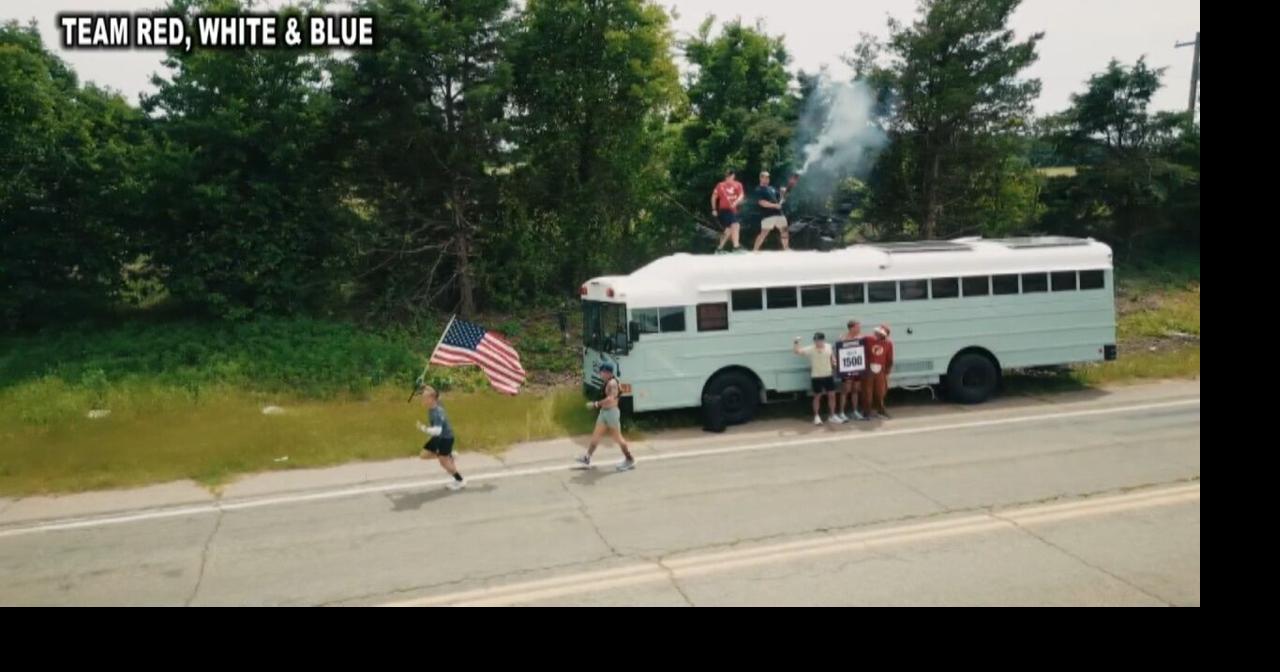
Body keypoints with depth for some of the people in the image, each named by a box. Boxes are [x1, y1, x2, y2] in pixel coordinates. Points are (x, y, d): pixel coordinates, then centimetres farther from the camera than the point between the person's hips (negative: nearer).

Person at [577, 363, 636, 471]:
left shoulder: (612, 383, -20)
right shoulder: (608, 382, 10)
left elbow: (610, 399, -31)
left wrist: (595, 404, -28)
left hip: (611, 412, -10)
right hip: (604, 412, 10)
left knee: (617, 437, -1)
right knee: (596, 435, 10)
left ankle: (629, 460, 10)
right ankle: (587, 458, 16)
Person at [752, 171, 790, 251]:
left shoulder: (772, 189, 21)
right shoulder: (759, 190, -3)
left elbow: (780, 199, 28)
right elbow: (762, 202, -15)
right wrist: (774, 205, -17)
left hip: (778, 213, 7)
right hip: (768, 215, -7)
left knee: (784, 230, 10)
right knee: (764, 233, -12)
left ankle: (786, 248, 21)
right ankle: (755, 250, -7)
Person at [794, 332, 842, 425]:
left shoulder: (829, 347, 2)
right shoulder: (810, 349, -12)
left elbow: (832, 357, 19)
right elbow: (796, 351, -19)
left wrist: (835, 363, 1)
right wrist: (796, 342, -34)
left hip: (828, 375, 4)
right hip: (816, 376, -4)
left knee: (832, 395, 6)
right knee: (817, 396, 5)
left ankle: (833, 416, 18)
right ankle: (817, 416, 17)